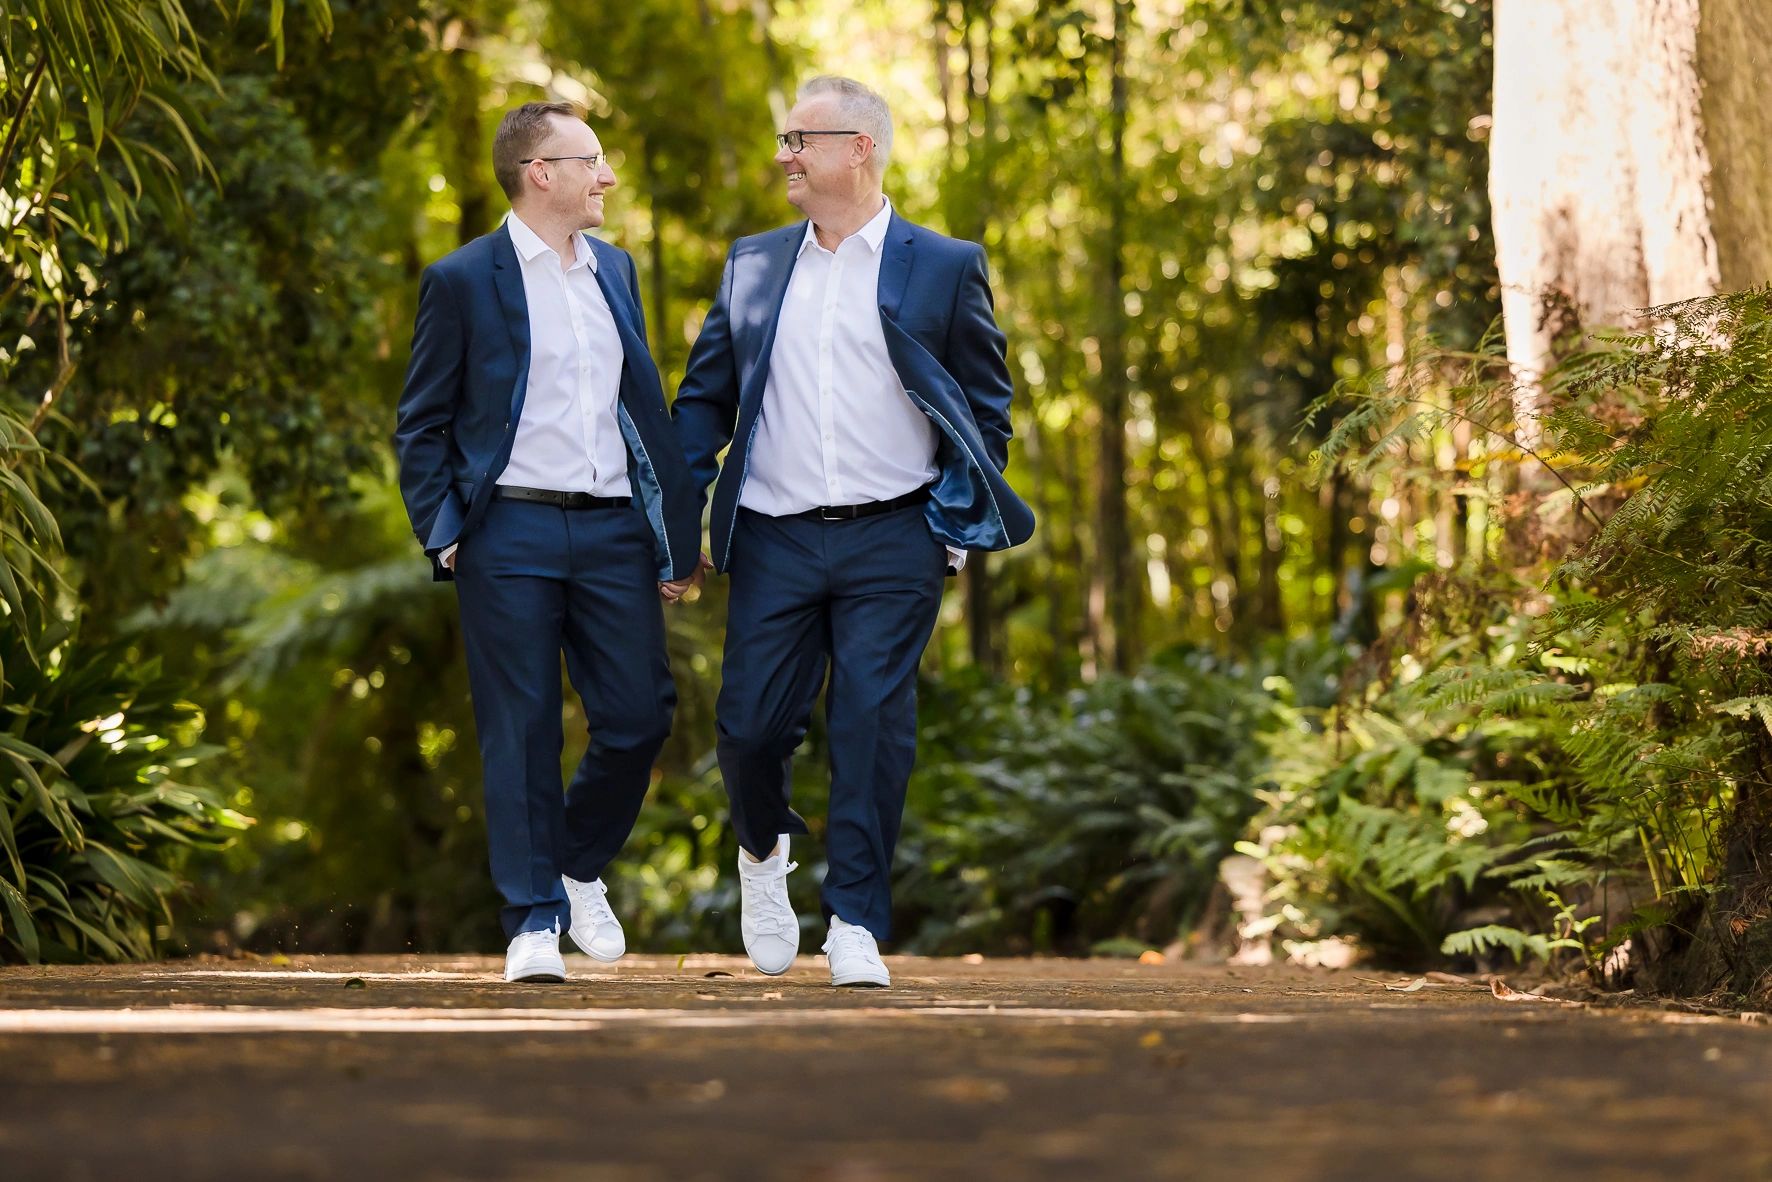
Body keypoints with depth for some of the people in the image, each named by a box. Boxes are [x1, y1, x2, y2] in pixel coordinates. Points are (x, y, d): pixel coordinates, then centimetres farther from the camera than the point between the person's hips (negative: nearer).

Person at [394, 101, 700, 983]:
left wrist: (676, 532, 13)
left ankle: (578, 868, 25)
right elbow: (420, 425, 1)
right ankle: (533, 921, 6)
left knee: (640, 718, 1)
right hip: (511, 533, -4)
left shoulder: (615, 271, 15)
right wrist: (442, 533, -9)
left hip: (613, 528, 4)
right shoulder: (463, 281, -1)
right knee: (521, 734, -2)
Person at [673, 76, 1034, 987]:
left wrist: (961, 522, -1)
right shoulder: (753, 266, 13)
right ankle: (763, 853, 33)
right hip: (773, 541, 3)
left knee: (874, 728, -7)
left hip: (892, 544, -2)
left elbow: (987, 404, 8)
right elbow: (705, 396, 14)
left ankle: (856, 924, 0)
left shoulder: (943, 268, 4)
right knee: (751, 725, 2)